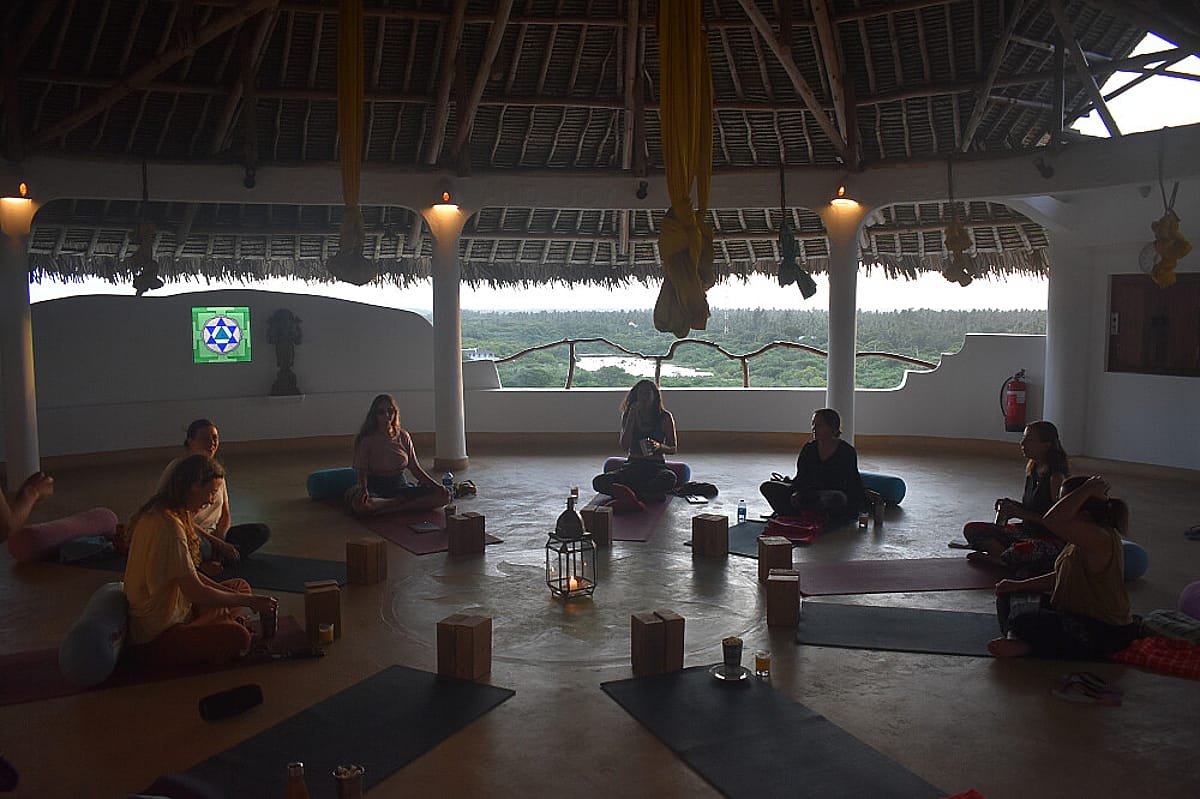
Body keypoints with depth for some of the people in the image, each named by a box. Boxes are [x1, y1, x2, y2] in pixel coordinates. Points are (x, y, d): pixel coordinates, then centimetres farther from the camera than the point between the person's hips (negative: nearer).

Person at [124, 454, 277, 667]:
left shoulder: (159, 513, 7)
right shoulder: (169, 526, -25)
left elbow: (188, 575, 12)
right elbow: (196, 593, -24)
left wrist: (241, 596, 3)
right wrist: (248, 601, -12)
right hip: (156, 639, -10)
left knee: (240, 586, 15)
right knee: (238, 636, -28)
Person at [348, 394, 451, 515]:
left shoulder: (403, 436, 8)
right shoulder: (367, 440, -2)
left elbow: (415, 468, 9)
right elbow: (362, 470, -8)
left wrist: (436, 485, -4)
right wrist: (363, 488, -29)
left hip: (400, 486, 4)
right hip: (376, 488, -4)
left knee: (443, 495, -18)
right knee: (358, 503, -39)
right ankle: (401, 501, -19)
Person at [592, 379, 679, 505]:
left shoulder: (664, 417, 3)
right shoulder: (628, 416, 8)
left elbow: (673, 449, 7)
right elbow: (624, 447, -3)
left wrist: (659, 446, -16)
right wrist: (632, 418, -8)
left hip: (656, 466, -2)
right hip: (633, 465, 2)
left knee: (670, 478, -40)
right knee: (598, 482, -25)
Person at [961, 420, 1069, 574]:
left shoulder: (1056, 476, -17)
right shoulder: (1032, 468, 8)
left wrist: (1019, 513, -20)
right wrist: (1013, 505, -3)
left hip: (1051, 538, -9)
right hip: (1026, 530, 9)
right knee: (971, 529, 1)